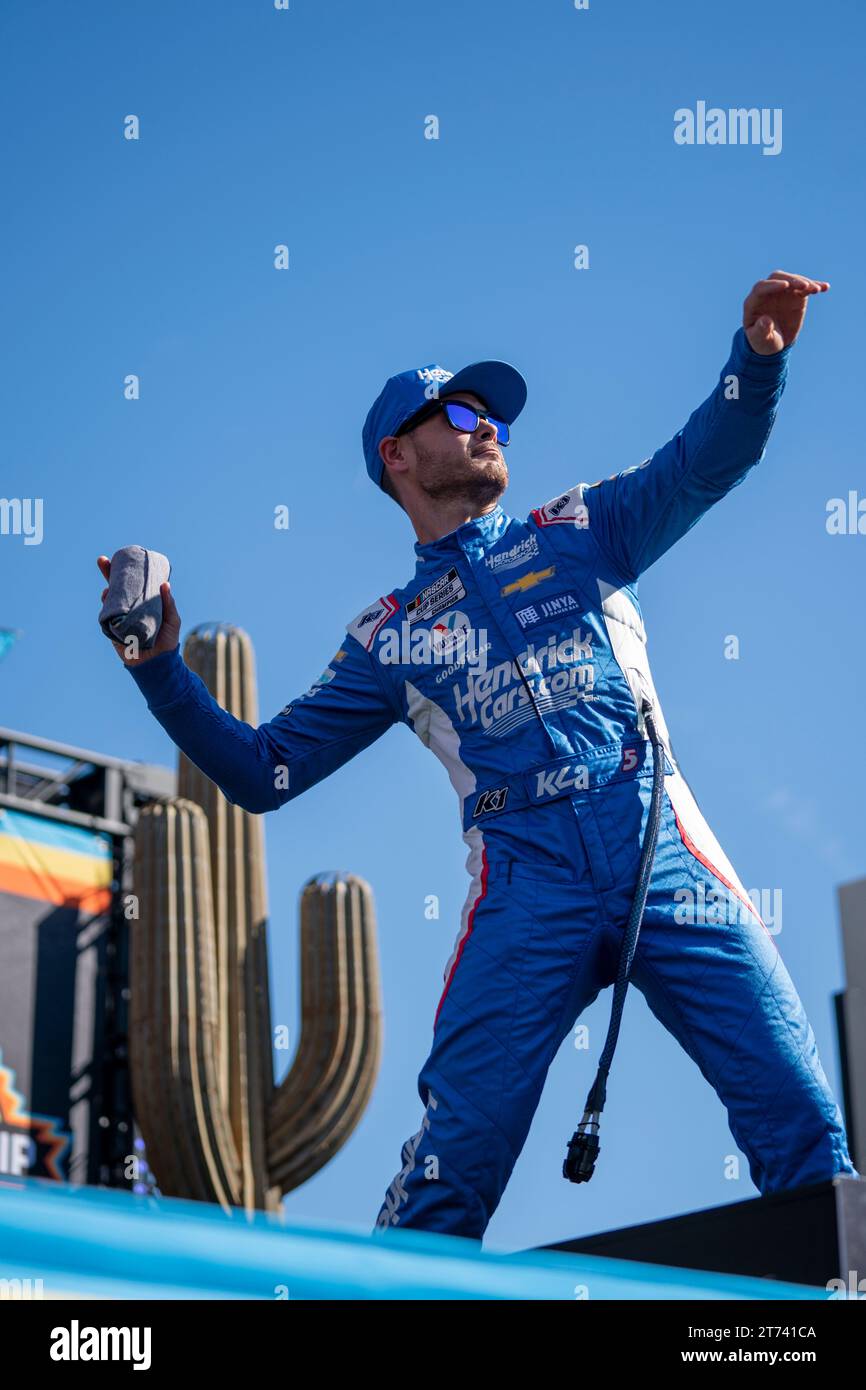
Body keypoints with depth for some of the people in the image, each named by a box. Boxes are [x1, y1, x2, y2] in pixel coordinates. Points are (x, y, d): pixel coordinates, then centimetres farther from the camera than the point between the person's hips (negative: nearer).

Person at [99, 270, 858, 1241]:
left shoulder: (576, 532, 20)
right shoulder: (389, 637, 17)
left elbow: (706, 462, 8)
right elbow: (261, 772, 15)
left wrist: (757, 354, -11)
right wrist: (162, 669, 3)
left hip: (659, 843, 1)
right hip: (524, 879, -1)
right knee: (454, 1159, -10)